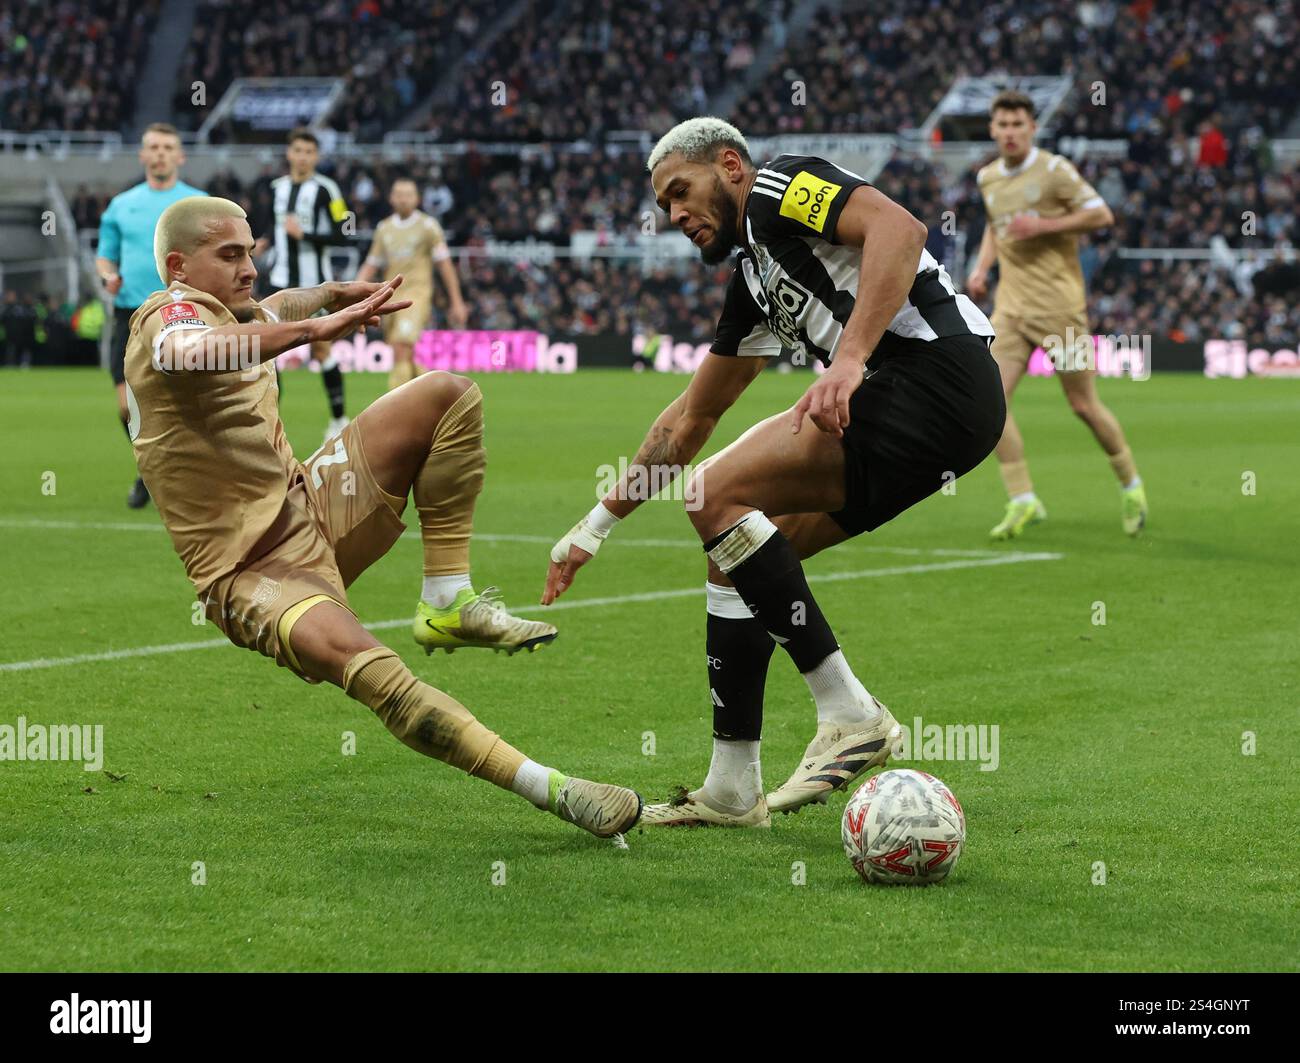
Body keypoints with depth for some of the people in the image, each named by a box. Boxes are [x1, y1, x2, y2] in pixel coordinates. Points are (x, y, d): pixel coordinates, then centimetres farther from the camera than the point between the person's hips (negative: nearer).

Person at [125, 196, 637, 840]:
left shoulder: (218, 312, 14)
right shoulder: (167, 315, -14)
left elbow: (273, 309, 41)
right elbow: (191, 352, -42)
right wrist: (315, 328, -47)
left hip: (309, 504, 10)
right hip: (254, 570, -10)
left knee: (448, 394, 4)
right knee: (355, 656, -39)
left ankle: (449, 606, -2)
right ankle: (551, 790, -43)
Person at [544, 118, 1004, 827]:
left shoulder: (780, 187, 1)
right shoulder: (752, 284, 27)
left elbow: (898, 229, -18)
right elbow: (689, 419, 35)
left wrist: (851, 358, -26)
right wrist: (597, 526, 38)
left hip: (936, 375, -10)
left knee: (718, 497, -14)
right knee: (731, 549, 11)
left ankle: (849, 715, -15)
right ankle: (731, 791, 12)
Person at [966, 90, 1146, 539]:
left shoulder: (1053, 169, -8)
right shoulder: (987, 178, 10)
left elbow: (1101, 215, -10)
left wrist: (1043, 225, -18)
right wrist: (982, 267, 12)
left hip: (1059, 303, -5)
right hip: (1011, 305, 5)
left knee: (1083, 404, 0)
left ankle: (1130, 486, 23)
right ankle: (1022, 501, -5)